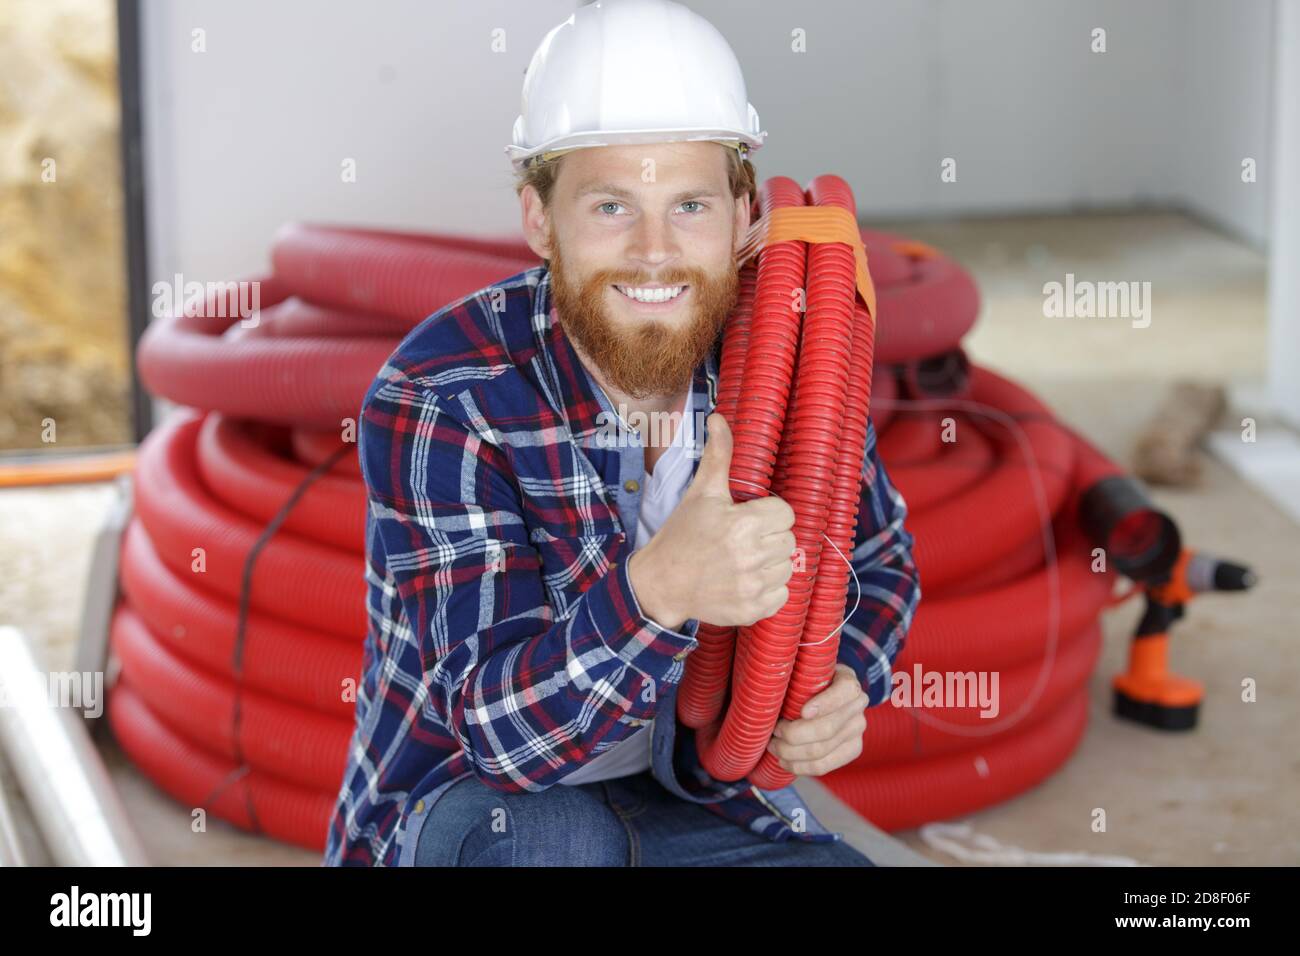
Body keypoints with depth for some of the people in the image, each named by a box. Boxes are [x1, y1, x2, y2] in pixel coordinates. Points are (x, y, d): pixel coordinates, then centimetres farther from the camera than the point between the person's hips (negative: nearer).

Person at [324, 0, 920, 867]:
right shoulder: (435, 399, -24)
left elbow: (876, 557, 12)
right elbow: (504, 729, -30)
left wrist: (844, 685, -11)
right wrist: (658, 589, -49)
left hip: (691, 796, 5)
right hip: (464, 799, -4)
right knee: (556, 840, -36)